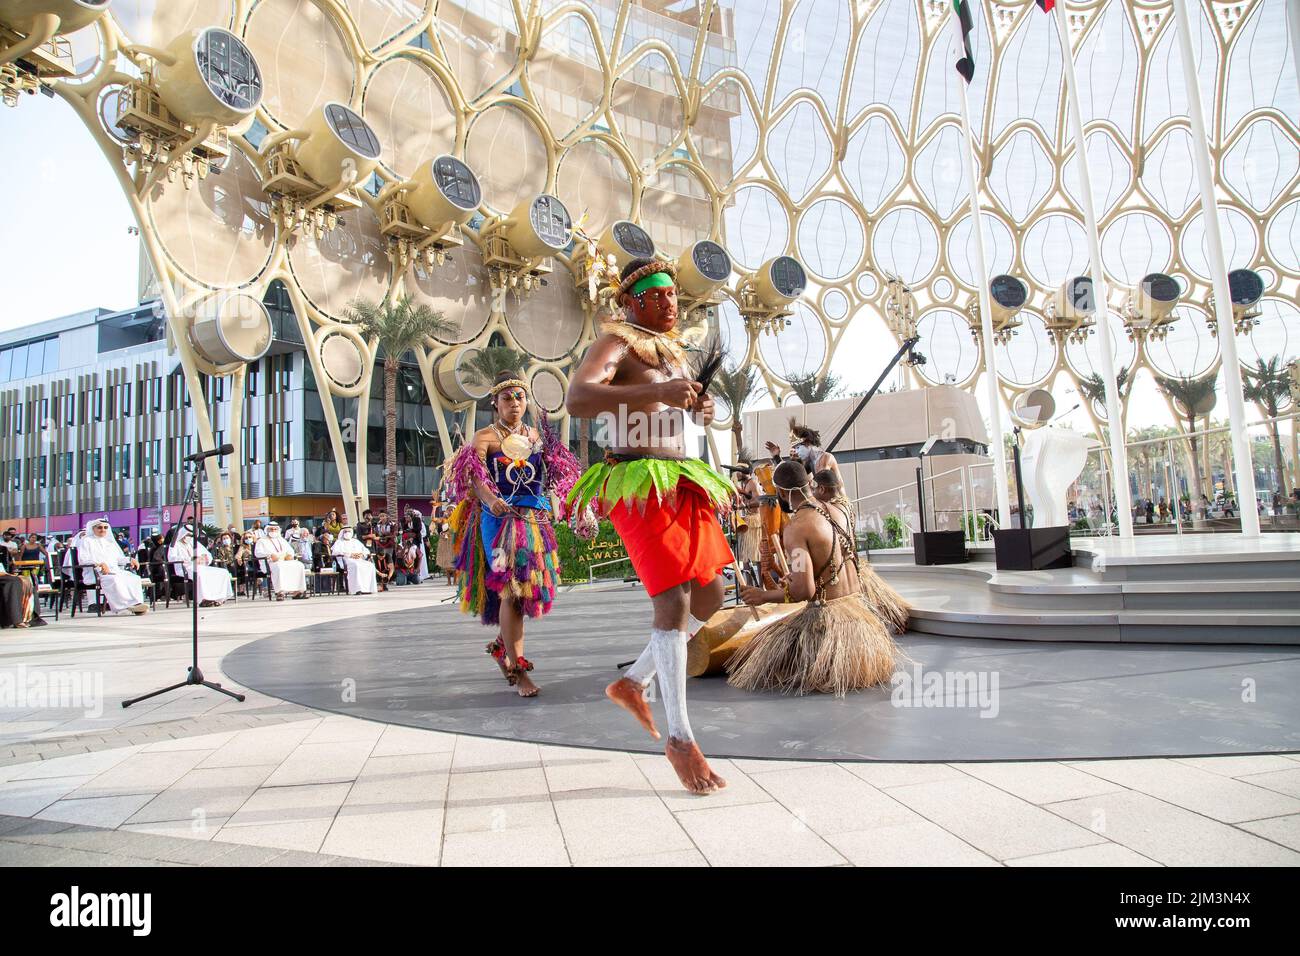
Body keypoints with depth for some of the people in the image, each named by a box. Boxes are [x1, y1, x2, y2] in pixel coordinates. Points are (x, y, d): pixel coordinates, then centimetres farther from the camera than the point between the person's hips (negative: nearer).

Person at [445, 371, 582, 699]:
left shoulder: (537, 435, 17)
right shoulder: (485, 436, 2)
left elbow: (555, 471, 18)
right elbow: (472, 474, -13)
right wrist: (489, 498, -32)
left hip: (534, 516, 5)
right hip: (500, 516, -5)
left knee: (528, 585, 9)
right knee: (512, 588, -13)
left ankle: (502, 646, 33)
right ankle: (517, 669, -8)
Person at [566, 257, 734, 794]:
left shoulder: (672, 350, 21)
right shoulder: (616, 342, -4)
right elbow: (577, 398, -23)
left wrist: (701, 409, 8)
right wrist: (657, 392, -30)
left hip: (682, 483, 9)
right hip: (638, 484, -9)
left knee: (709, 598, 9)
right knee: (673, 600, -16)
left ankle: (632, 683, 25)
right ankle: (680, 739, -5)